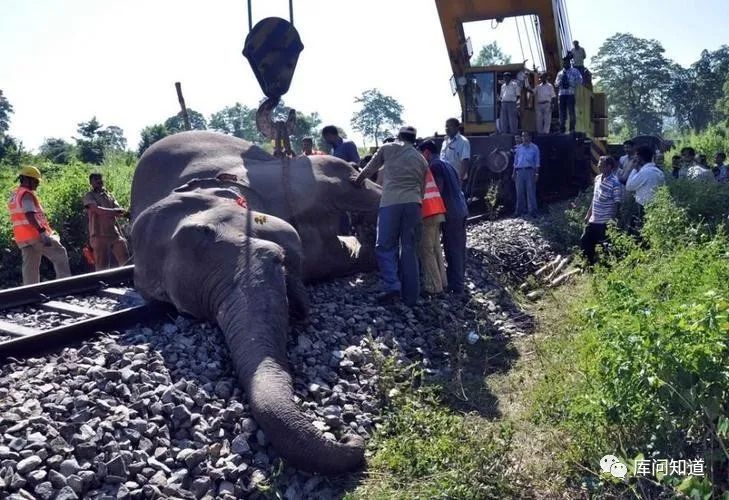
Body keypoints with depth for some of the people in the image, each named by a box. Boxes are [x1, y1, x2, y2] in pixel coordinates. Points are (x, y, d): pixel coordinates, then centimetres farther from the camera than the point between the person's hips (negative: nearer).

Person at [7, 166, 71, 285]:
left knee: (30, 266, 7)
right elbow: (29, 215, -24)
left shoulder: (14, 196, 22)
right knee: (60, 254, -1)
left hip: (22, 238, 9)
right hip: (35, 234, -9)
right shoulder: (26, 194, -10)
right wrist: (42, 232, -30)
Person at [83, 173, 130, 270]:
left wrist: (124, 213, -15)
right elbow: (98, 210, -13)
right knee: (102, 267, -5)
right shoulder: (89, 196, 4)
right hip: (99, 235, -5)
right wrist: (115, 211, -18)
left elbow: (118, 210, 8)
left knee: (126, 262, 0)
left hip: (115, 233, 5)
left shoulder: (109, 195, 20)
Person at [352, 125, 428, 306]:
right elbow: (422, 187, 19)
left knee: (385, 246, 4)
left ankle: (392, 286, -12)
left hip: (390, 203, -3)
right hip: (413, 203, 3)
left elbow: (370, 168, 22)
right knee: (409, 250, 6)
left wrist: (358, 180, 40)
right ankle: (410, 296, 7)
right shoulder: (421, 160, 21)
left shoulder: (388, 148, 11)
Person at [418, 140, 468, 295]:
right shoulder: (446, 164, 20)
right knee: (459, 249, 13)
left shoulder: (435, 165, -8)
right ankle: (458, 282, 21)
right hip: (461, 209, 9)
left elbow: (438, 189, -15)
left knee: (452, 250, -6)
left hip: (451, 212, -9)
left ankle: (455, 287, -3)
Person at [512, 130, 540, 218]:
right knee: (519, 192, 3)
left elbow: (537, 161, 5)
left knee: (531, 192, -6)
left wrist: (536, 173, -3)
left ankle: (532, 211, -3)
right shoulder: (519, 148, 16)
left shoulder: (534, 147, 8)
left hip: (530, 171, -3)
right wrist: (514, 173, 12)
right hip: (519, 171, 3)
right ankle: (519, 211, 9)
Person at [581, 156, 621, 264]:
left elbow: (617, 205, -16)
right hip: (593, 220, 8)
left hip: (605, 223, -8)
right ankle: (590, 263, 29)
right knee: (584, 241, 13)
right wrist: (588, 214, 18)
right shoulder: (597, 178, 5)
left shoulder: (615, 183, -19)